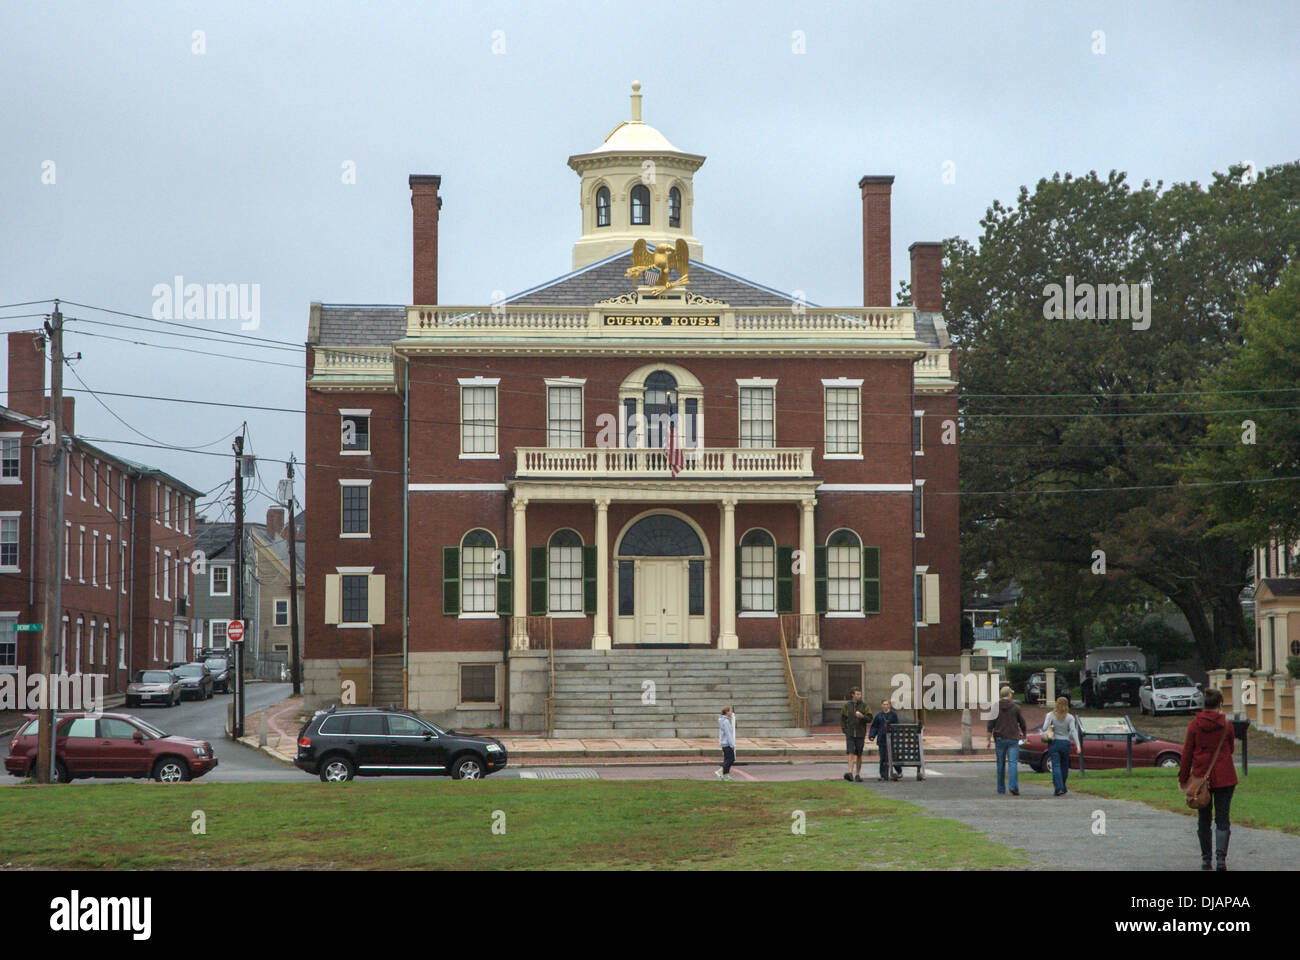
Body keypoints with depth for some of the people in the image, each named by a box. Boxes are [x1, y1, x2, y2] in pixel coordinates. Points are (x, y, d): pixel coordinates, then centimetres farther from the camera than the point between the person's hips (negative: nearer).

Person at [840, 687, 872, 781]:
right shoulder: (847, 706, 4)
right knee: (851, 753, -13)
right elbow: (842, 718, 11)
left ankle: (857, 774, 16)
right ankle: (850, 773, -21)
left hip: (860, 734, 1)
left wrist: (862, 716, -20)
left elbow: (869, 718, -1)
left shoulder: (864, 706, 3)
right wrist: (844, 730, 1)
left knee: (859, 755, 7)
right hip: (850, 734, -1)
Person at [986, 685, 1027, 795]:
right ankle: (1013, 786, -22)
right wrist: (1023, 733, 24)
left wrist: (989, 739, 0)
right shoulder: (1015, 707, -1)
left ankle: (1001, 788, 18)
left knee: (1001, 764, 12)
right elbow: (1022, 723, 5)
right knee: (1013, 763, -5)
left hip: (1000, 739, 2)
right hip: (1013, 739, -2)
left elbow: (991, 724, -4)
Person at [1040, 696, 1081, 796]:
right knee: (1064, 766, 16)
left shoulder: (1050, 715, -1)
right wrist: (1078, 744, -15)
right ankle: (1062, 788, 25)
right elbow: (1073, 731, -10)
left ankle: (1059, 788, -20)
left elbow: (1044, 728, -9)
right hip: (1065, 743, 1)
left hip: (1053, 743, -1)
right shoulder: (1070, 717, 0)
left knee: (1056, 766, -7)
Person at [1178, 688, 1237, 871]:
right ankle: (1221, 858, -12)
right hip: (1224, 777, -1)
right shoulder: (1226, 725, -5)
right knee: (1222, 819, 2)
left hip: (1201, 776, 1)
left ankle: (1206, 859, 15)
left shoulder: (1194, 725, -4)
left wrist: (1183, 778, 6)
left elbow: (1187, 753, -1)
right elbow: (1230, 750, 8)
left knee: (1204, 819, 13)